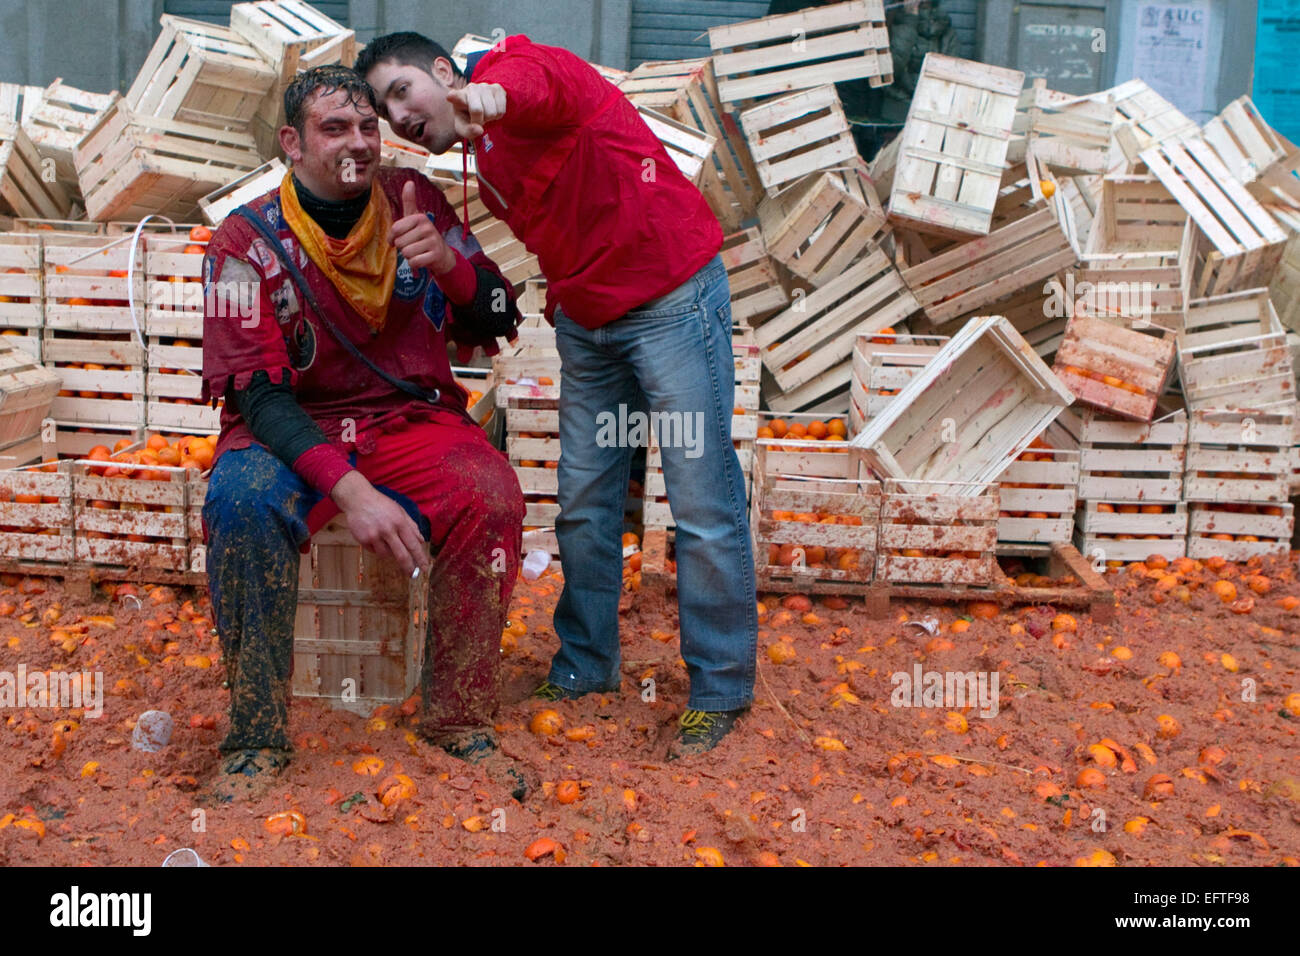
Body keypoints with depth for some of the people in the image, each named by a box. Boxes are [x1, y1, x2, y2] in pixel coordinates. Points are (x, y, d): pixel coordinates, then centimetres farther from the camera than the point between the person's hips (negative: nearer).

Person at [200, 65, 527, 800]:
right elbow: (257, 392, -16)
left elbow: (496, 325, 5)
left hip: (413, 419, 2)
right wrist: (346, 488, -31)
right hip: (294, 430, -2)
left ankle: (460, 720, -9)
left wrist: (447, 262, -18)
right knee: (242, 503, -34)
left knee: (492, 501, -28)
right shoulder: (248, 242, -7)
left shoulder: (415, 201, 2)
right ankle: (258, 738, -18)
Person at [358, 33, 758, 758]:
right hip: (587, 323, 9)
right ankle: (585, 670, 26)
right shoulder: (483, 162, 16)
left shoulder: (519, 66, -9)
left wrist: (494, 94, -55)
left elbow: (544, 84, -34)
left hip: (671, 299, -9)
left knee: (705, 505, -4)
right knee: (583, 505, 11)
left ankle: (721, 692, 7)